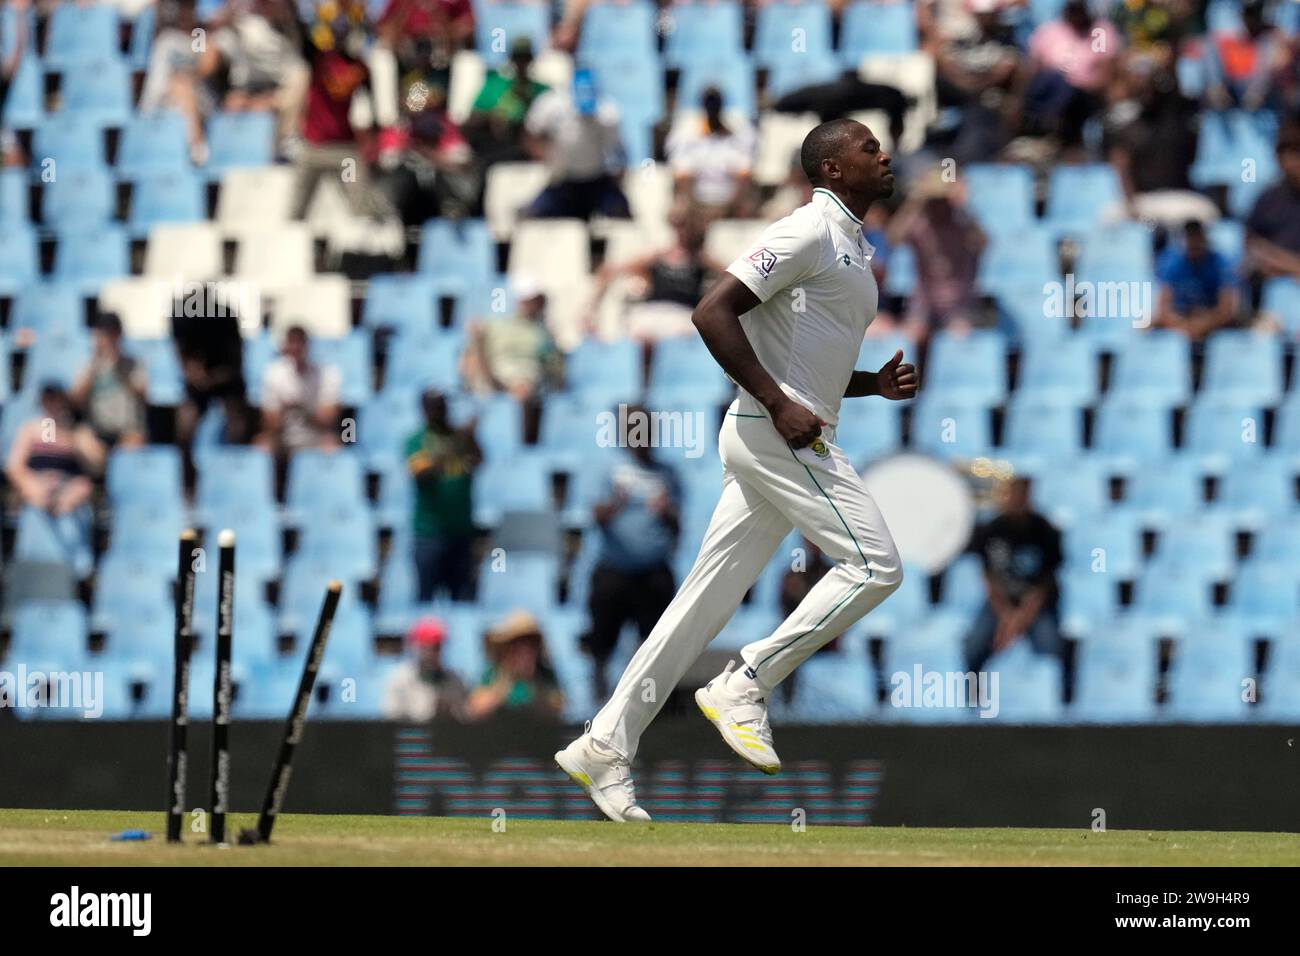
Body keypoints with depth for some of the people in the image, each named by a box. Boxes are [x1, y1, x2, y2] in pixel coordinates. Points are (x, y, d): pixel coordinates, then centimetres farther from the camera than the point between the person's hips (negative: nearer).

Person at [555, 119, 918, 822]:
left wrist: (875, 384, 11)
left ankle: (606, 747, 5)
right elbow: (714, 311, -17)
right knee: (874, 564, -13)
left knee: (708, 600, 5)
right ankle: (746, 686, -9)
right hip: (774, 433, -9)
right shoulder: (808, 233, -8)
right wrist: (779, 404, -21)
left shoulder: (851, 250, 22)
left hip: (796, 439, 9)